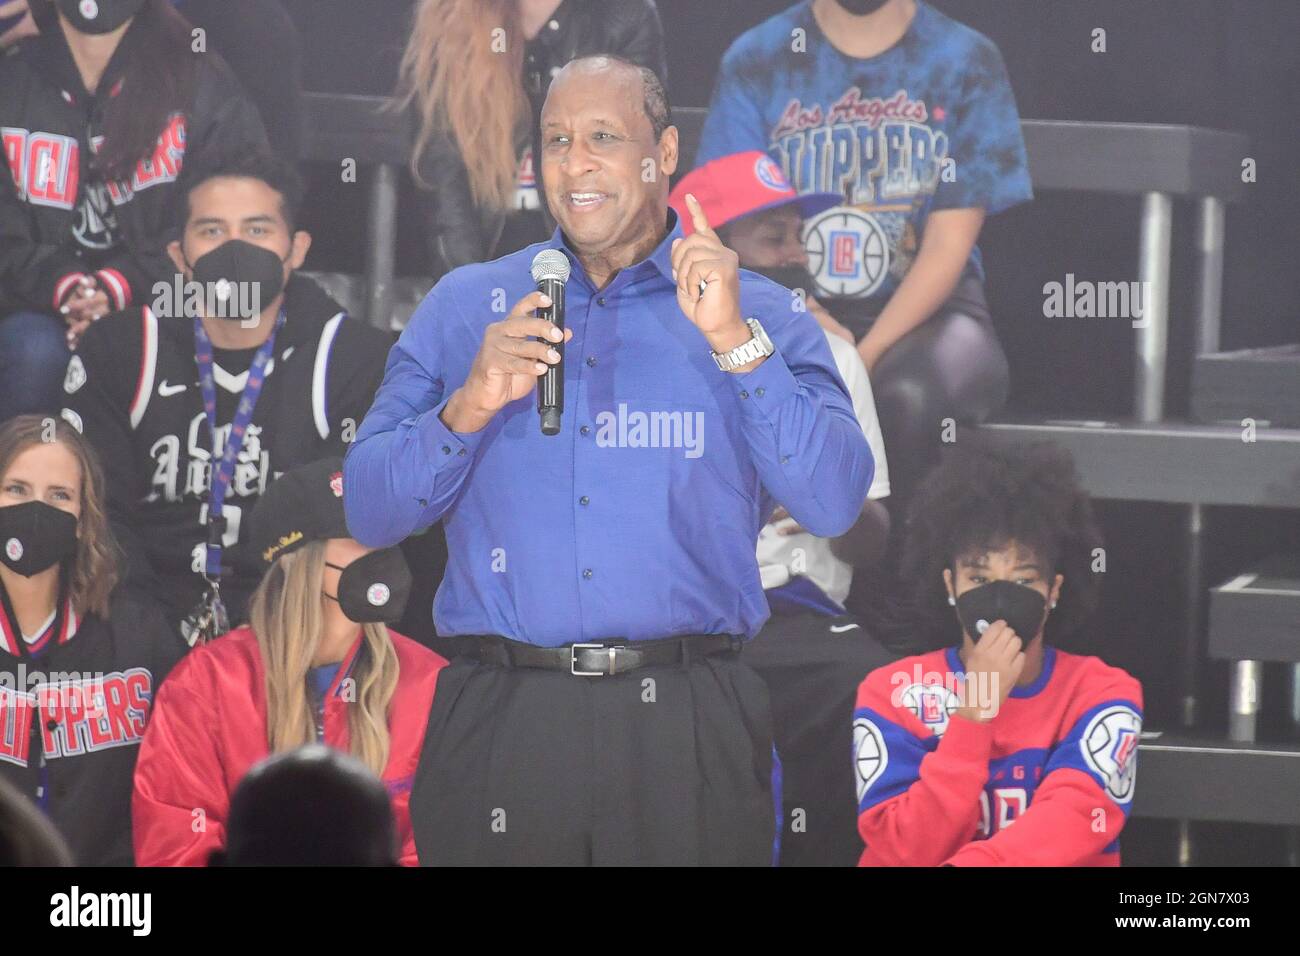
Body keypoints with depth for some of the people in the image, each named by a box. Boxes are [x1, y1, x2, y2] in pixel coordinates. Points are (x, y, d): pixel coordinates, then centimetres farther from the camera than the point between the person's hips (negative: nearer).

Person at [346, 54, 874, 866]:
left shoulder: (754, 313, 7)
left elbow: (834, 504, -6)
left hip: (687, 731, -1)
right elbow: (370, 513, 5)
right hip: (502, 728, 1)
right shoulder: (464, 307, 12)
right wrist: (468, 407, -11)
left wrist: (733, 341, -12)